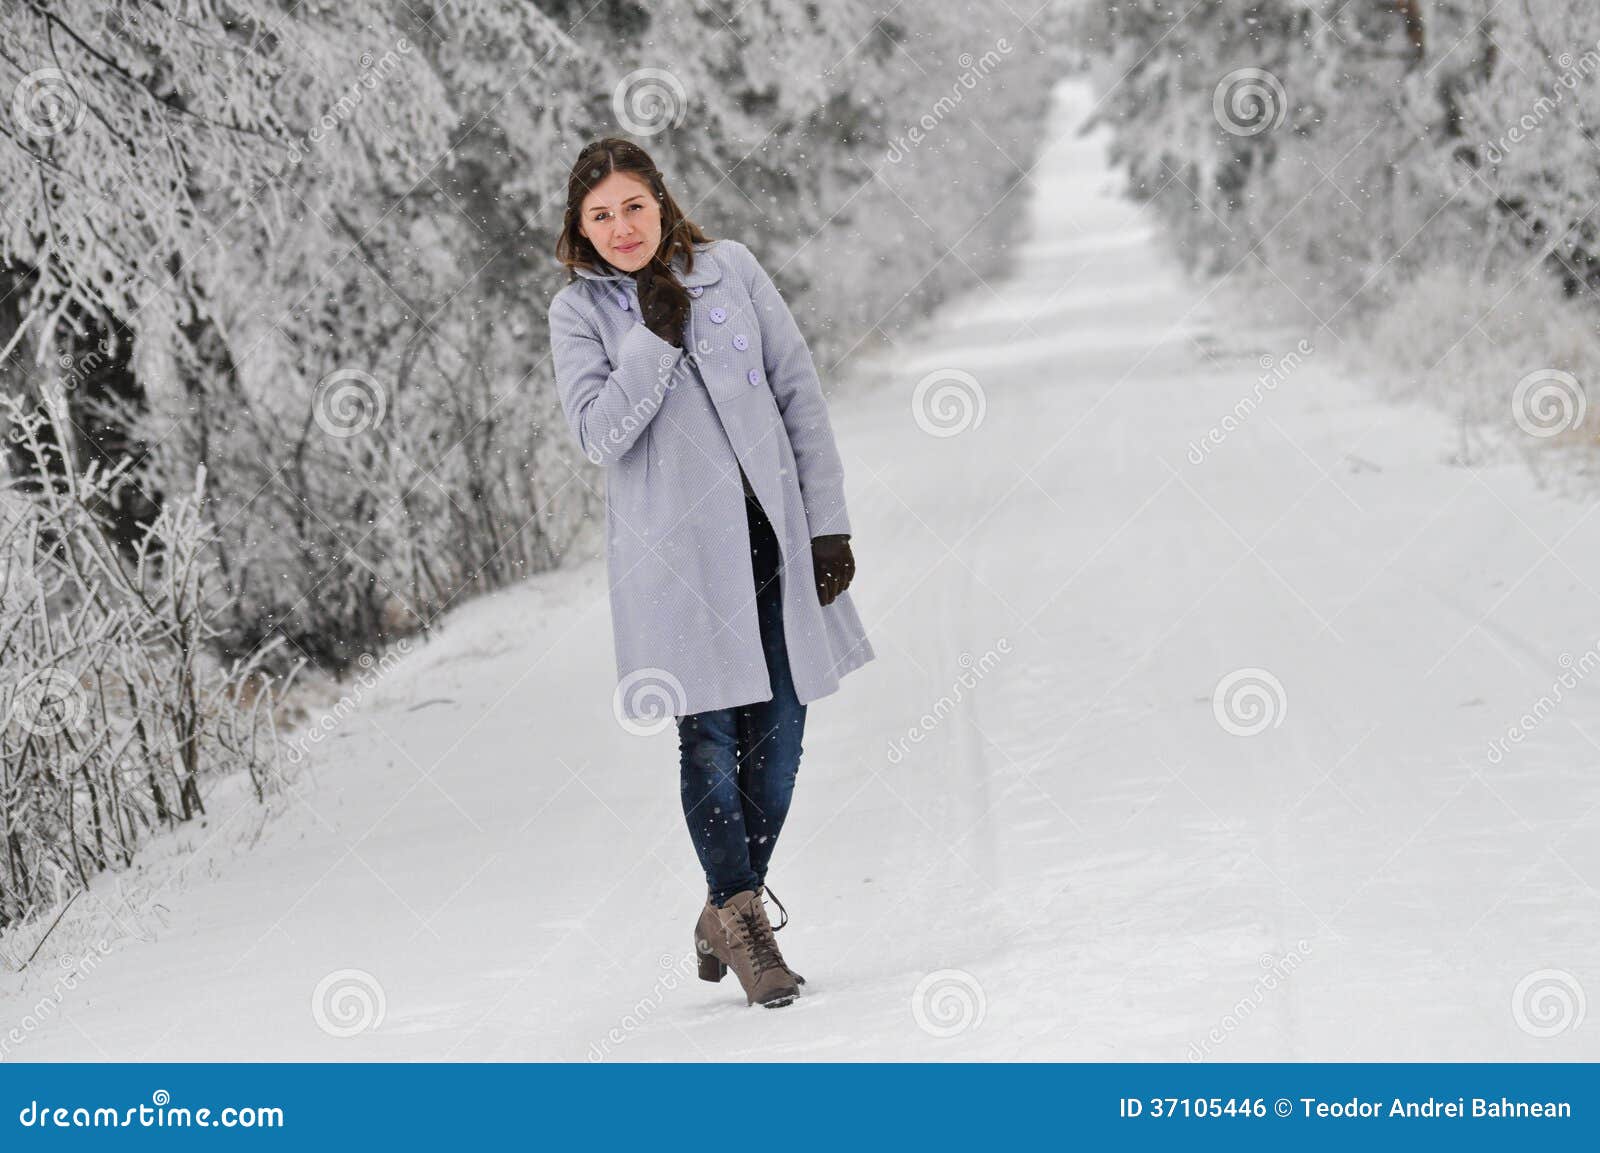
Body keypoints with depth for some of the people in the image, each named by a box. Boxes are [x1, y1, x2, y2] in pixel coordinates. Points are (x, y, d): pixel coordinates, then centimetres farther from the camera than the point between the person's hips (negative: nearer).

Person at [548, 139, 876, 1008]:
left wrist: (828, 522, 2)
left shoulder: (732, 270, 5)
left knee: (777, 735, 5)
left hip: (773, 535, 3)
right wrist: (656, 336, -15)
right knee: (712, 736, -5)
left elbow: (800, 395, 7)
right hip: (677, 551, -3)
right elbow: (598, 434, -12)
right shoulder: (578, 312, 1)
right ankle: (741, 916, 10)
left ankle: (729, 913, 21)